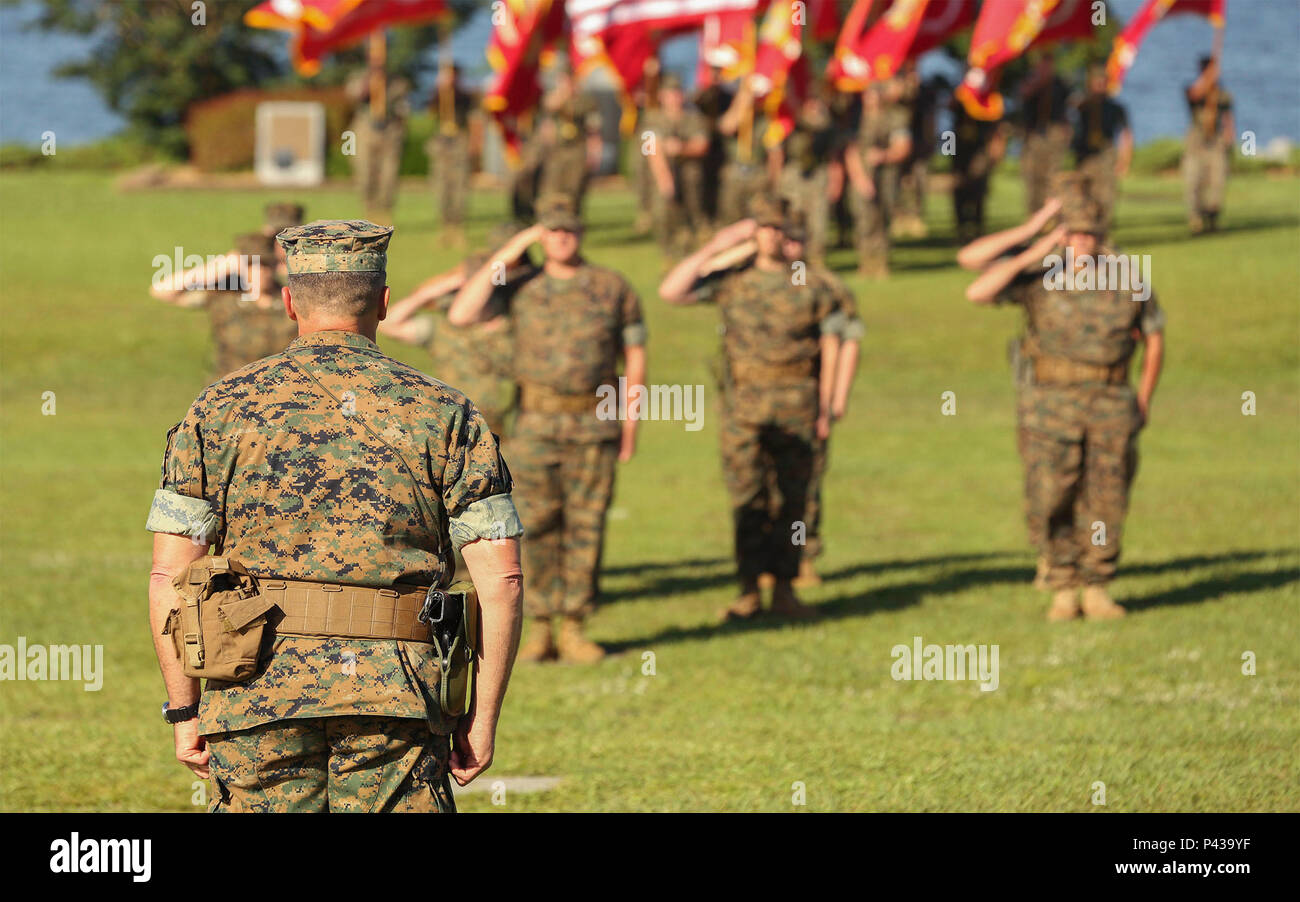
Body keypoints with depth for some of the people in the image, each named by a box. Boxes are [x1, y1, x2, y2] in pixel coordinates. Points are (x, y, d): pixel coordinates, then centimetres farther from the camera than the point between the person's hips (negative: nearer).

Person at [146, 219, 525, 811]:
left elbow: (169, 577, 2)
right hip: (398, 694, 0)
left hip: (258, 692, 1)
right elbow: (500, 579, 0)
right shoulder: (443, 412, 5)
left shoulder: (221, 408, 6)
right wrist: (482, 718, 6)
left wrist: (185, 712, 8)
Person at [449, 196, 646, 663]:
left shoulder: (613, 288, 5)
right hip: (536, 426, 0)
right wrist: (506, 254, -8)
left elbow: (635, 355, 8)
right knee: (538, 527, -1)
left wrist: (630, 422, 0)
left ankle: (574, 629, 5)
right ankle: (540, 630, 4)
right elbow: (461, 314, -9)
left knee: (585, 527, 0)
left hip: (594, 427, 0)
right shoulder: (521, 290, 5)